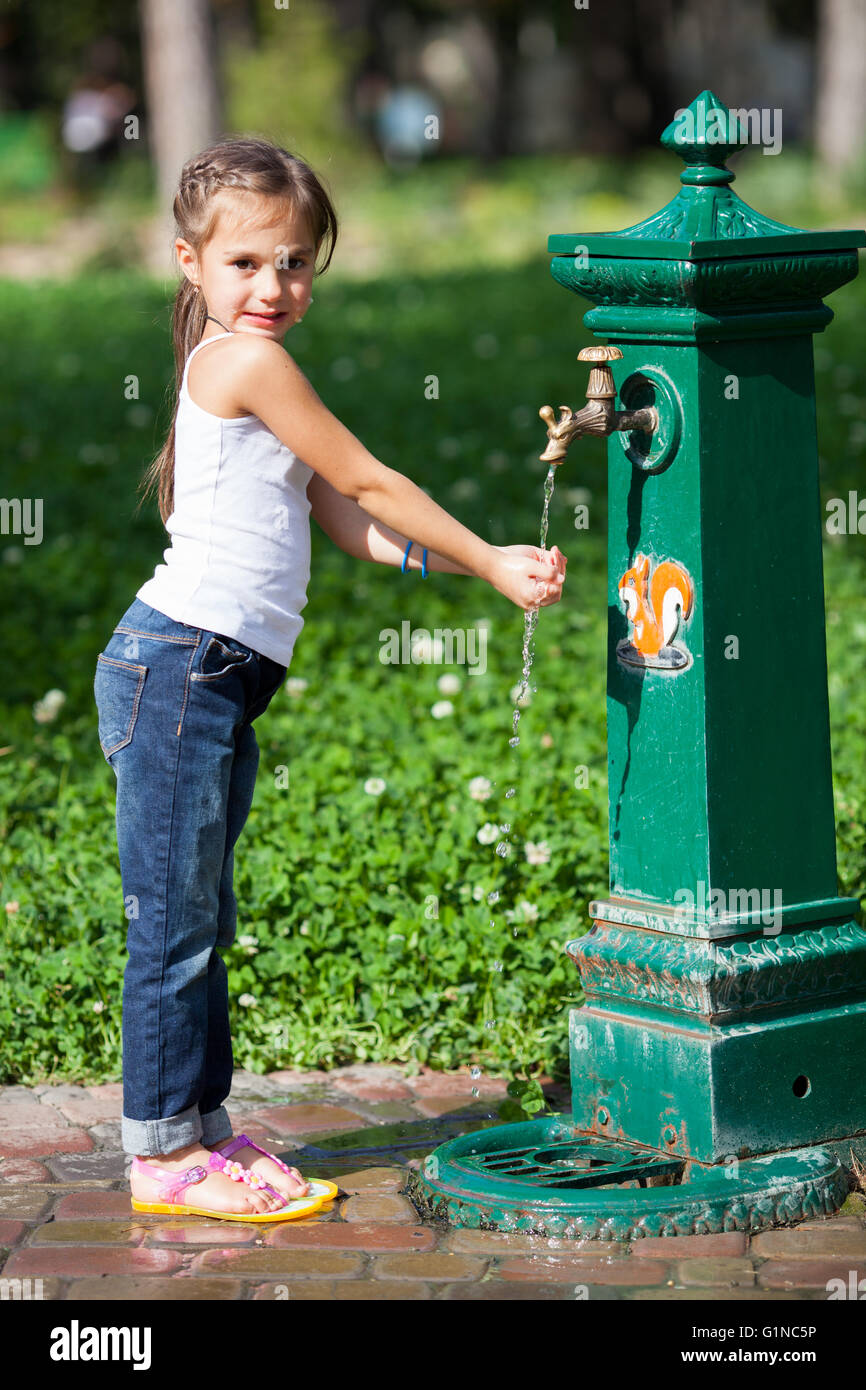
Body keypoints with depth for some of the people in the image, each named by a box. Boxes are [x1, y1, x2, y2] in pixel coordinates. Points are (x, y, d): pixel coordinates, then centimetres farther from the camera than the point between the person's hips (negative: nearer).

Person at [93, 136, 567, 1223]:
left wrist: (487, 560, 5)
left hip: (220, 681, 10)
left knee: (200, 923, 14)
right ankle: (163, 1152, 3)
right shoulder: (249, 362, -11)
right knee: (174, 921, -3)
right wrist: (491, 564, 2)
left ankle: (202, 1129, 21)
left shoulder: (242, 374, 19)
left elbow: (350, 524, 15)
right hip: (179, 665, -10)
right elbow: (372, 485, -6)